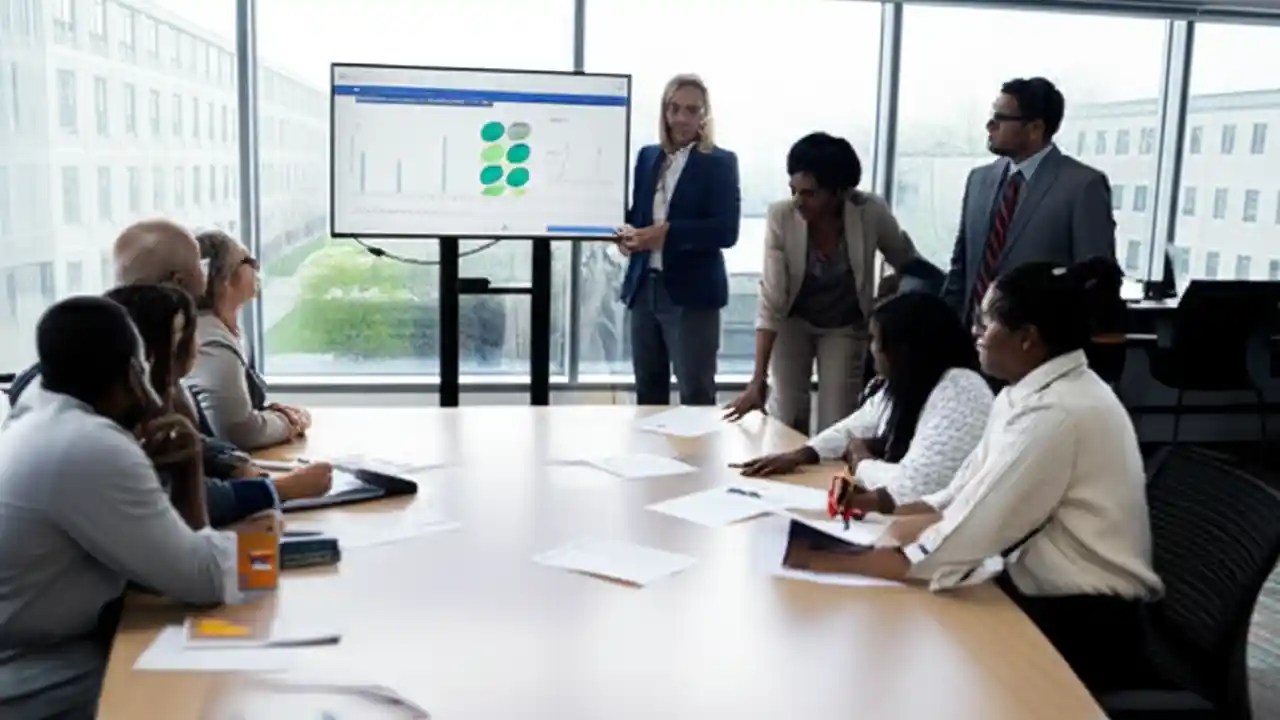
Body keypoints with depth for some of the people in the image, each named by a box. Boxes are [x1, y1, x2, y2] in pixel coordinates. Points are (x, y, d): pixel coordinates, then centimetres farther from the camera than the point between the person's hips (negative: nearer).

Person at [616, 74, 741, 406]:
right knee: (648, 389, 13)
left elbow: (725, 231, -12)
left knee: (696, 394, 1)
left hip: (691, 293, -5)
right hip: (644, 287, 5)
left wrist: (667, 233, -21)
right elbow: (634, 211, 15)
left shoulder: (720, 162, -3)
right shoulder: (647, 156, 12)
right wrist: (627, 233, -8)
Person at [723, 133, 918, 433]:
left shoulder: (871, 213, -26)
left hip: (846, 327, 0)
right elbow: (771, 302, -26)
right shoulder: (781, 216, -26)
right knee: (785, 423, -3)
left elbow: (910, 266, -7)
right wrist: (758, 380, -30)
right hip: (793, 321, 0)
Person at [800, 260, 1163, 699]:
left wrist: (836, 561, -19)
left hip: (1081, 627, -7)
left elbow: (966, 536, -25)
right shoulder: (1027, 394, 5)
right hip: (1045, 593, 7)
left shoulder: (1058, 413, -24)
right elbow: (965, 499, 7)